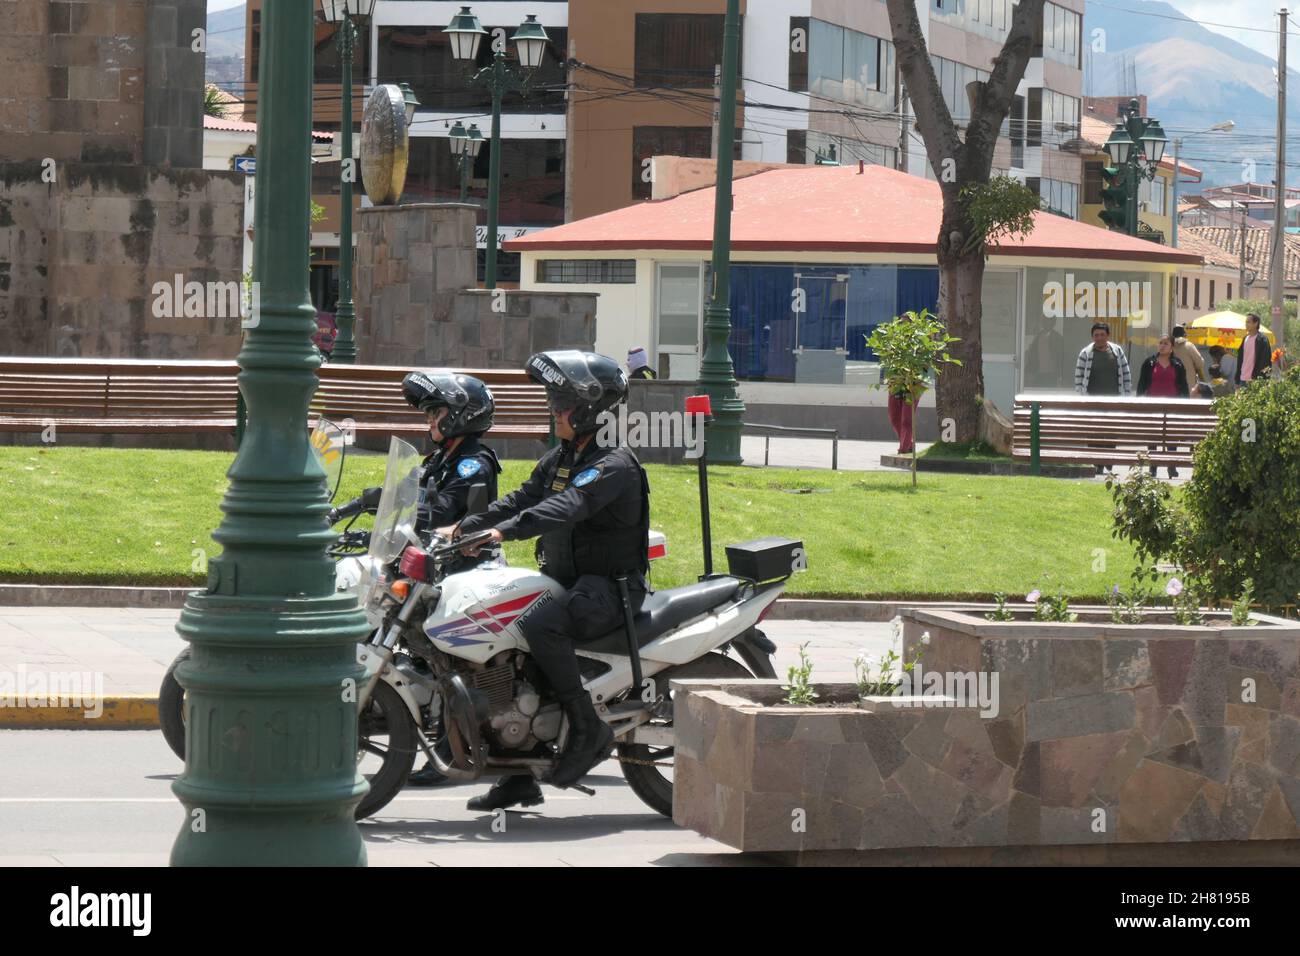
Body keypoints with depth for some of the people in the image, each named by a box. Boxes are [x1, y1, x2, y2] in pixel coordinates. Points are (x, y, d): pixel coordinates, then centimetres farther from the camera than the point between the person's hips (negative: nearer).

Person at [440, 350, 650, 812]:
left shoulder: (614, 465, -16)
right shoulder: (560, 458, 14)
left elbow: (568, 507, -31)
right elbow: (522, 500, 17)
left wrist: (503, 532, -42)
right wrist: (463, 528, 5)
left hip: (609, 588, -10)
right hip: (566, 582, 10)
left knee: (540, 628, -35)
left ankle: (590, 731, -21)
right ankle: (518, 777, 7)